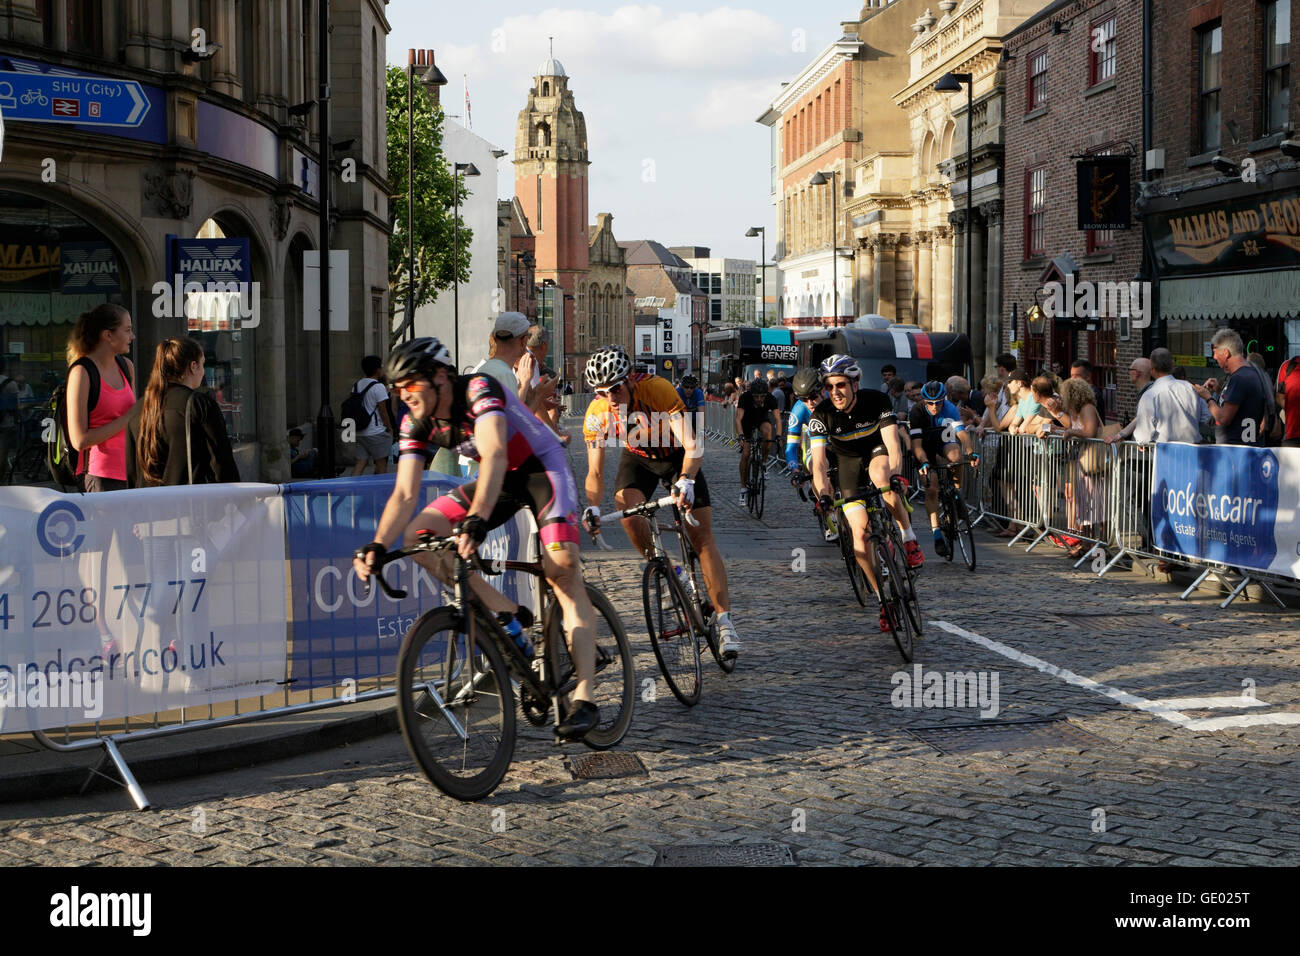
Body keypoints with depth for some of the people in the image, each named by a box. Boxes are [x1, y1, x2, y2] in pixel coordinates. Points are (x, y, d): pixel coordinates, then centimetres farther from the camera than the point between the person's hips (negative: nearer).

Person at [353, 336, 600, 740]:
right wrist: (376, 547, -30)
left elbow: (495, 455, -44)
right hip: (498, 480, 7)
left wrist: (477, 521, -57)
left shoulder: (479, 390, -29)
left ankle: (584, 698, -27)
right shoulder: (417, 425, -9)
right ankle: (509, 615, -5)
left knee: (562, 565, -25)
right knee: (418, 536, -10)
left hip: (542, 468, -7)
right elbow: (404, 494, -13)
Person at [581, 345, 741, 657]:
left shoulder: (657, 389, -35)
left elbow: (693, 447, -39)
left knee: (702, 535, -9)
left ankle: (724, 620, -6)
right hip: (637, 458, 2)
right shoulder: (596, 415, -25)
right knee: (625, 507, -29)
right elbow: (595, 473, -19)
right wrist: (592, 507, -39)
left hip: (676, 456, -2)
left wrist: (685, 481, -57)